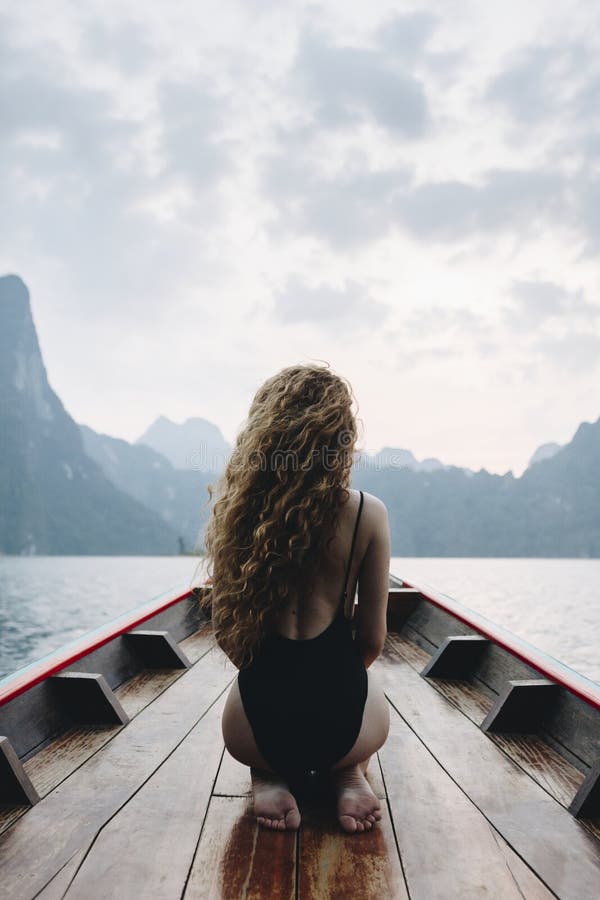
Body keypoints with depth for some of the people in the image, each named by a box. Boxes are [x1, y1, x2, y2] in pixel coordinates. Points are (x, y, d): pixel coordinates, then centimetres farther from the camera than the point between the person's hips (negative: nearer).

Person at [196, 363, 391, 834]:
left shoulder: (238, 510, -8)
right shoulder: (368, 513, -11)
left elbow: (226, 632, 2)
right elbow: (372, 640, -3)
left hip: (255, 727, 1)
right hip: (346, 724, 0)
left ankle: (271, 778, 11)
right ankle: (349, 775, 12)